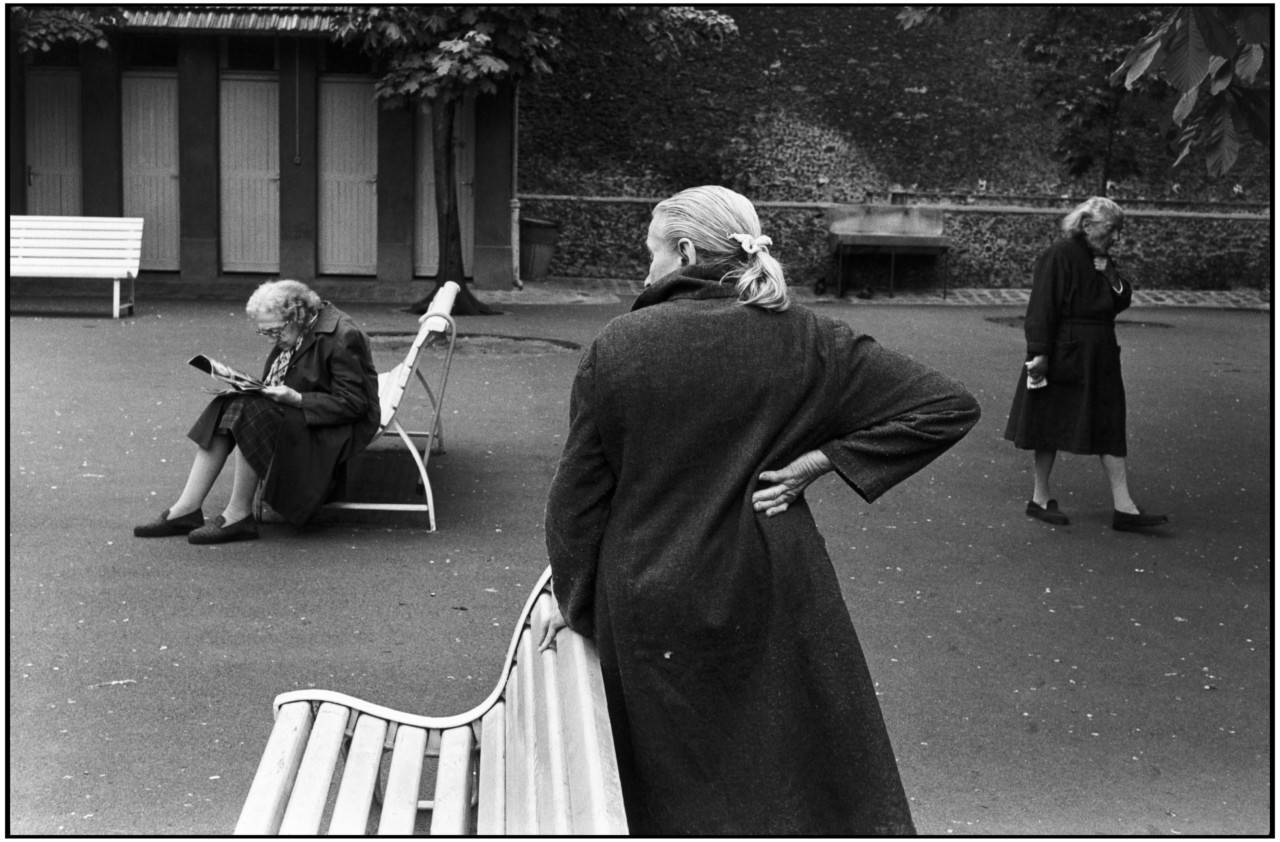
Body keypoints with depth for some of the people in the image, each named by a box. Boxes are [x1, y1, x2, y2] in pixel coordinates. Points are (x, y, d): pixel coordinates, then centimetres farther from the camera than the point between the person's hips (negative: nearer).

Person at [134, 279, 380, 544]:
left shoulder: (342, 337, -17)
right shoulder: (292, 335, 10)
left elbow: (353, 403, -19)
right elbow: (278, 385, 19)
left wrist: (297, 399, -26)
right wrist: (253, 387, -3)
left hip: (337, 430, -9)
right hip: (297, 412, 9)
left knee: (250, 413, -27)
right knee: (224, 410, -11)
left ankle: (238, 515, -20)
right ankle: (187, 509, -15)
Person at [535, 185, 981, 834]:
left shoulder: (615, 347, -9)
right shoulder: (803, 340, -6)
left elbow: (578, 490, -3)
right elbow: (949, 407, -7)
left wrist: (571, 597, 10)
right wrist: (819, 460, -8)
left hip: (647, 607, 0)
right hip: (772, 602, 0)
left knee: (676, 791, 18)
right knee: (810, 778, 17)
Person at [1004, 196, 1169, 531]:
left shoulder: (1103, 261, 13)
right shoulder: (1059, 256, -12)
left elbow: (1118, 304, 16)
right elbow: (1042, 309, -16)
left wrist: (1112, 277, -1)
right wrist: (1039, 353, -20)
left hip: (1099, 359, 8)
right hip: (1062, 356, -8)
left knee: (1111, 429, 3)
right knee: (1051, 427, 3)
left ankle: (1123, 507, 3)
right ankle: (1040, 498, 17)